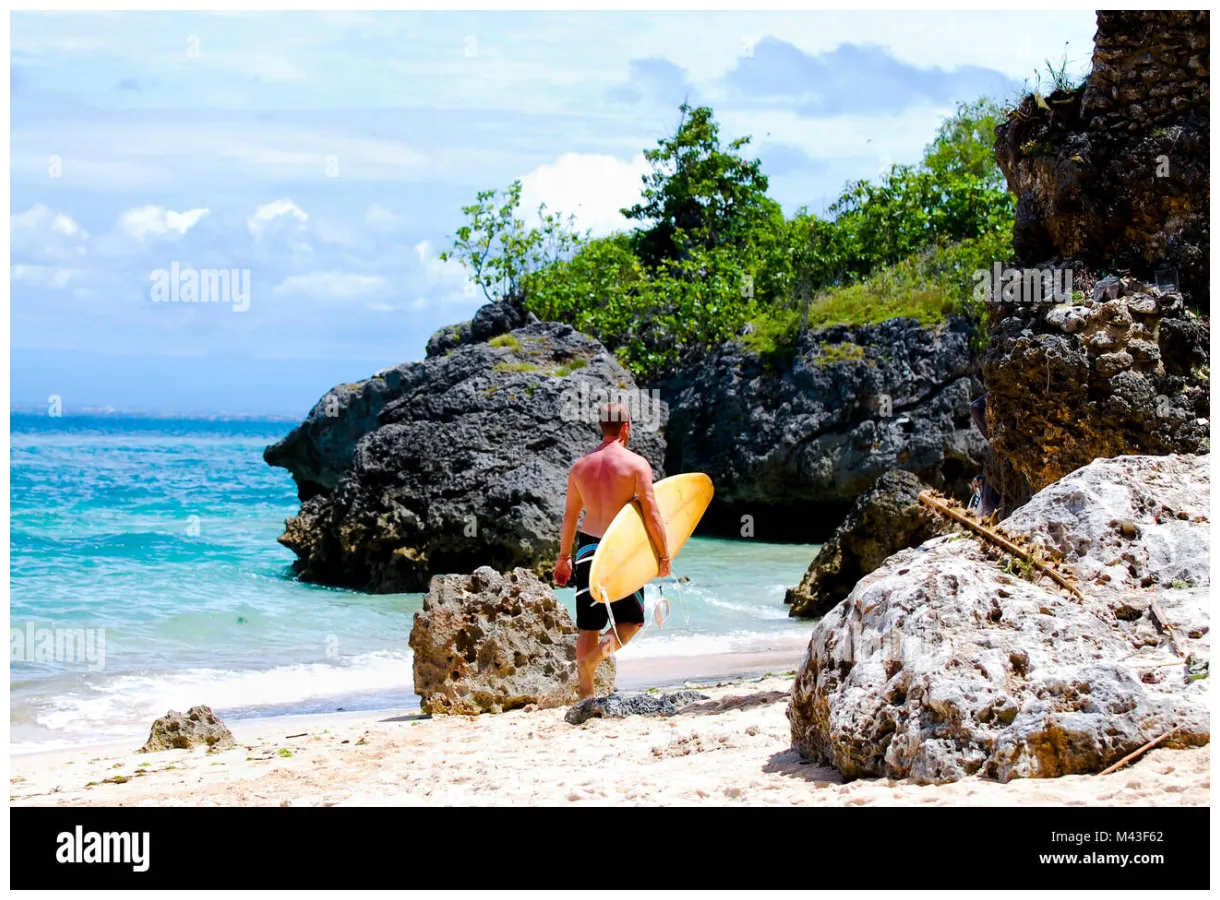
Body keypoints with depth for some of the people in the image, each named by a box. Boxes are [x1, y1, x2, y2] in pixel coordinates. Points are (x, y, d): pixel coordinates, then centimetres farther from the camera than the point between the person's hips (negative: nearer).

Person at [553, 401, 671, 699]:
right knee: (632, 620, 10)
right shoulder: (636, 463, -8)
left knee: (589, 625, 11)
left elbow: (570, 515, 11)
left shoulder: (580, 465, 6)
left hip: (588, 547, 4)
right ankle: (593, 657, -17)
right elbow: (651, 514, -11)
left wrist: (563, 557, 20)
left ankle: (586, 693, 8)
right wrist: (664, 556, -3)